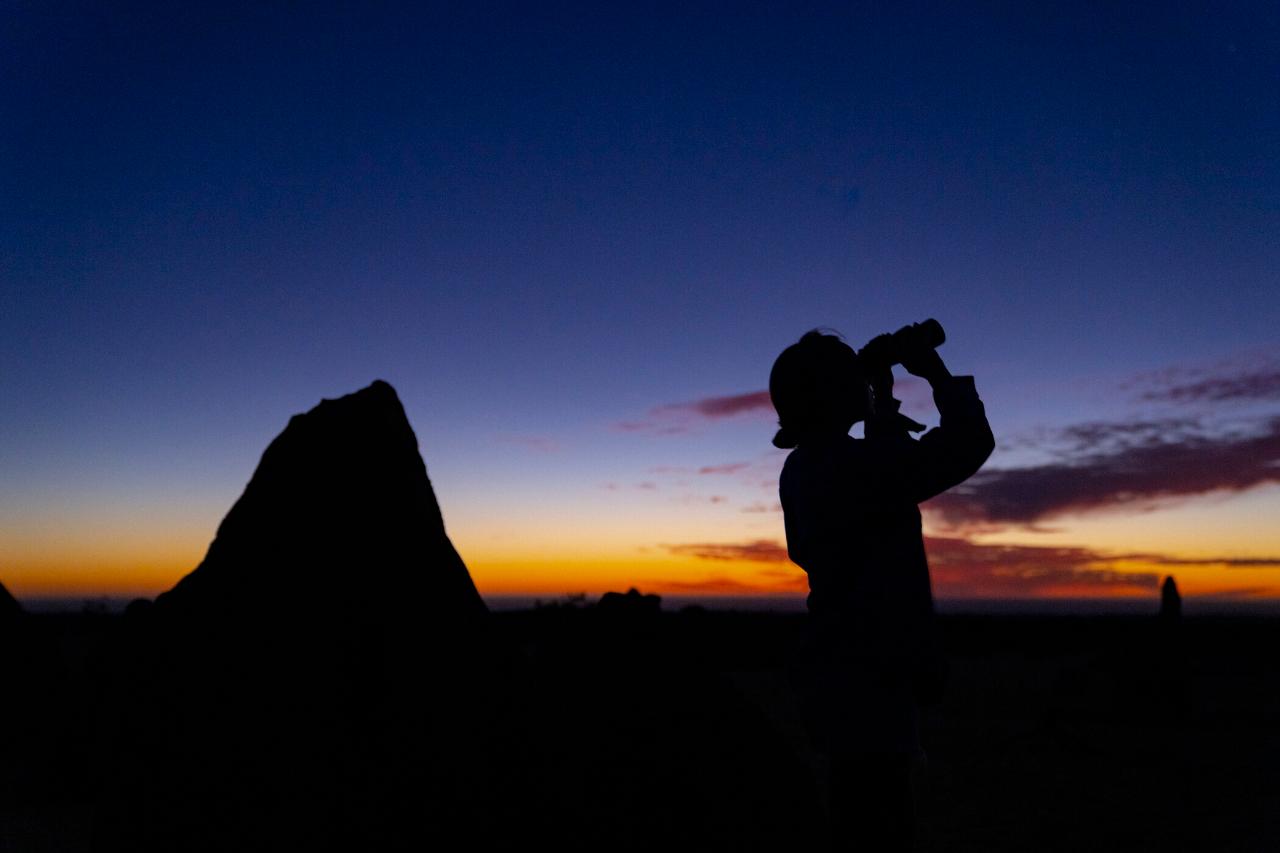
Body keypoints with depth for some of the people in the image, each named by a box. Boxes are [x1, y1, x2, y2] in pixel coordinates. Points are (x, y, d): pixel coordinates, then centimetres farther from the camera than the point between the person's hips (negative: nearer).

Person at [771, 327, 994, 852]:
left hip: (843, 674, 10)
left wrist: (884, 405, 18)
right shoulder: (850, 464, -20)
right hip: (868, 679, -10)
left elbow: (891, 469, 26)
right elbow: (970, 443, -15)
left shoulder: (806, 468, 9)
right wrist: (938, 375, -1)